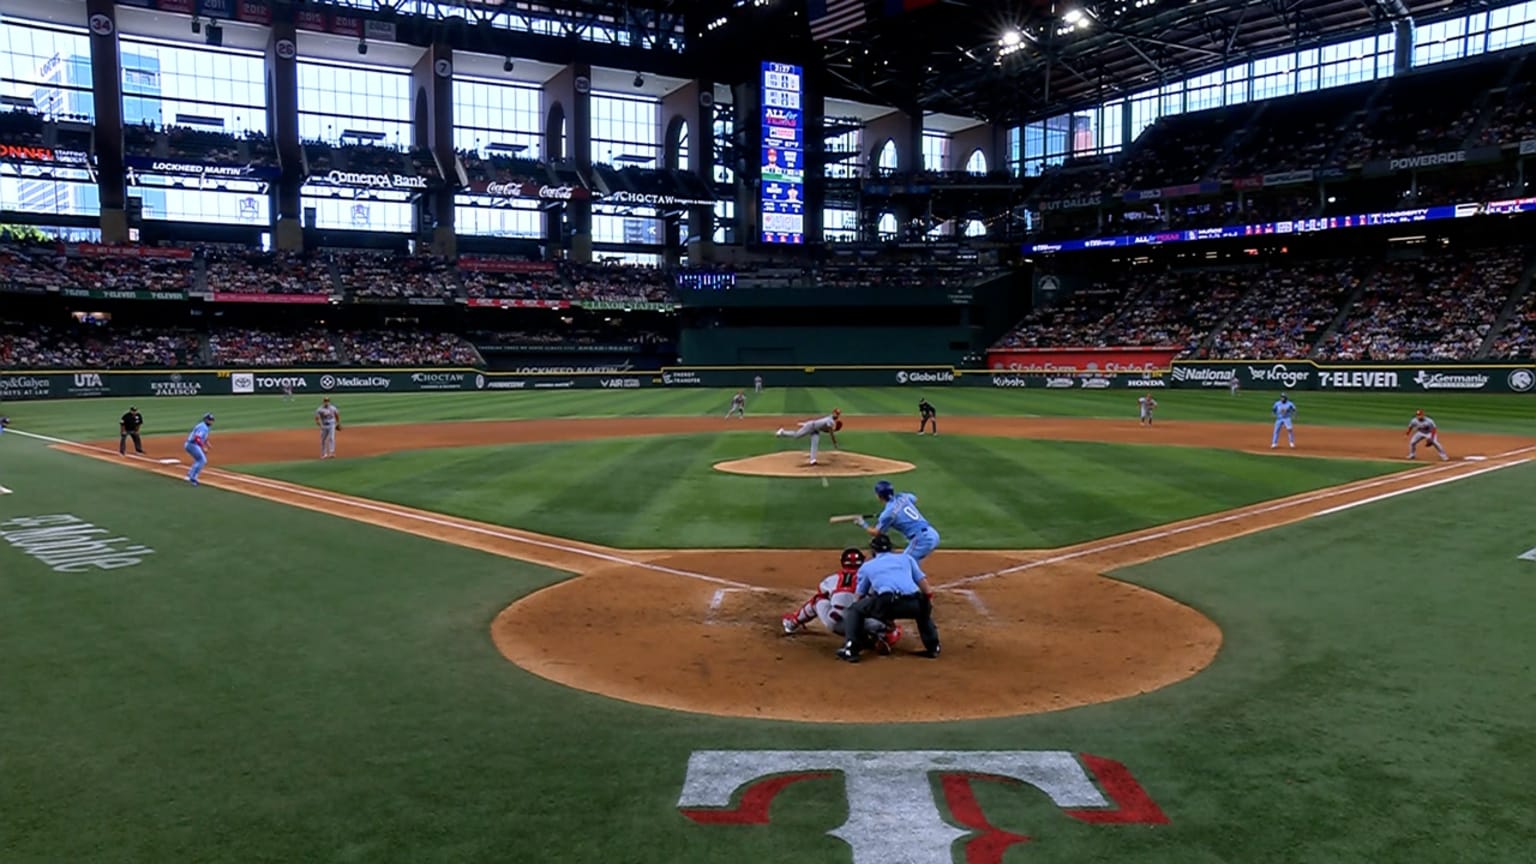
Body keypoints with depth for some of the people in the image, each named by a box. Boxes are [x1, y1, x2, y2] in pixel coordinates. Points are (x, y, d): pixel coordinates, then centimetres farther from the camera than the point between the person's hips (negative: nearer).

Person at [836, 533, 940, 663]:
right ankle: (933, 647, 28)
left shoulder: (866, 566, 27)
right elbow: (925, 587, 20)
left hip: (886, 603, -2)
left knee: (853, 610, 22)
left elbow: (860, 596, 30)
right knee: (923, 606, 38)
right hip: (913, 605, 2)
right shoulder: (907, 558, 30)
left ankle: (851, 649, 6)